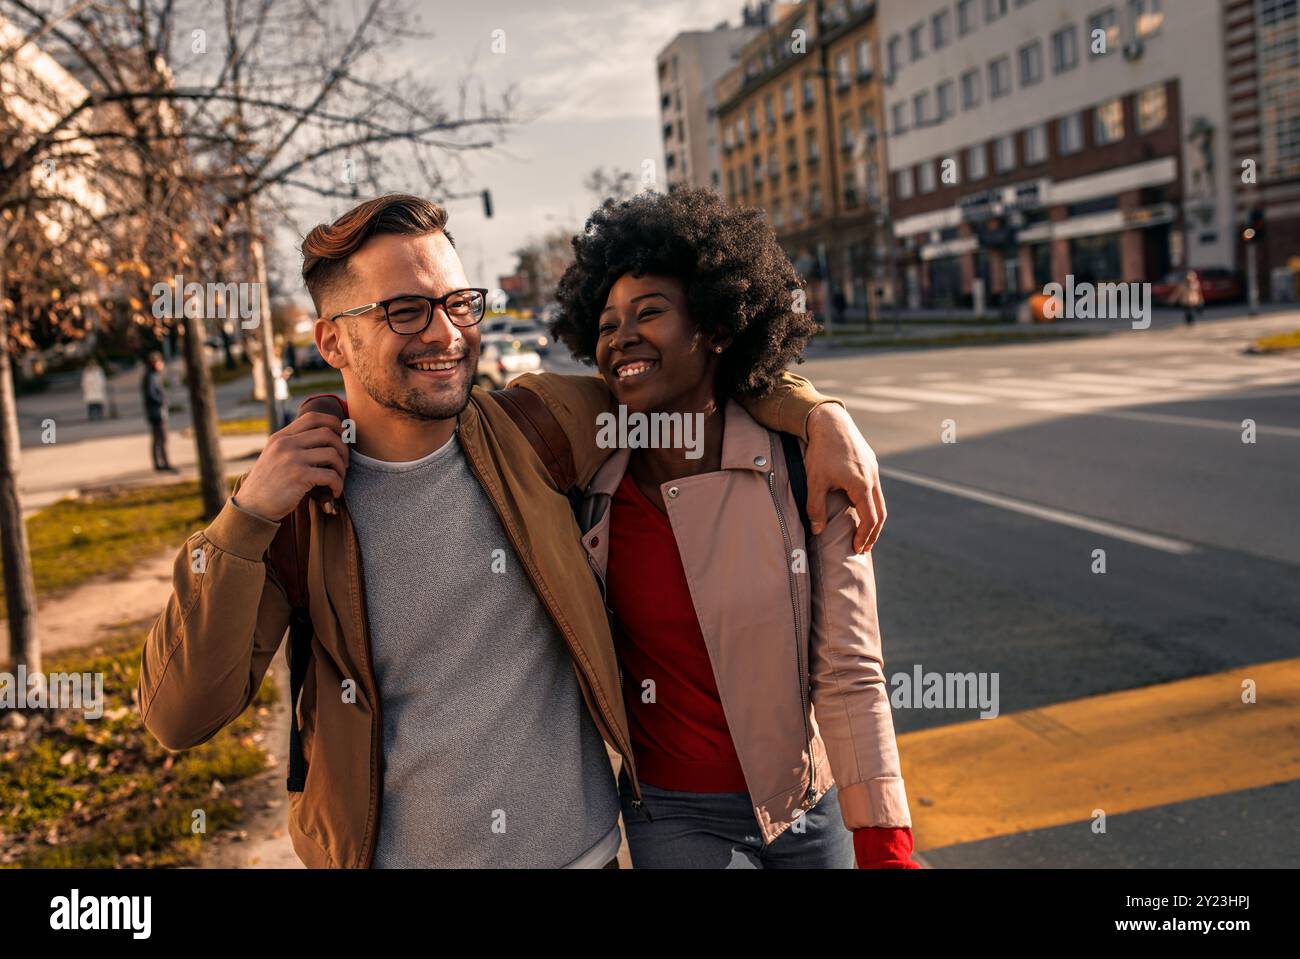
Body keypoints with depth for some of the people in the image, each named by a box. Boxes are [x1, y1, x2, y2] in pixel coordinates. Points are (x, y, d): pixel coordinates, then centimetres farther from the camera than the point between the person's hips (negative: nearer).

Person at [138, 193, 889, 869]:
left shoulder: (537, 428, -8)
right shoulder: (299, 504, -10)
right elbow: (180, 718, -13)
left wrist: (820, 413, -6)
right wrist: (246, 519, -20)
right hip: (390, 852, -1)